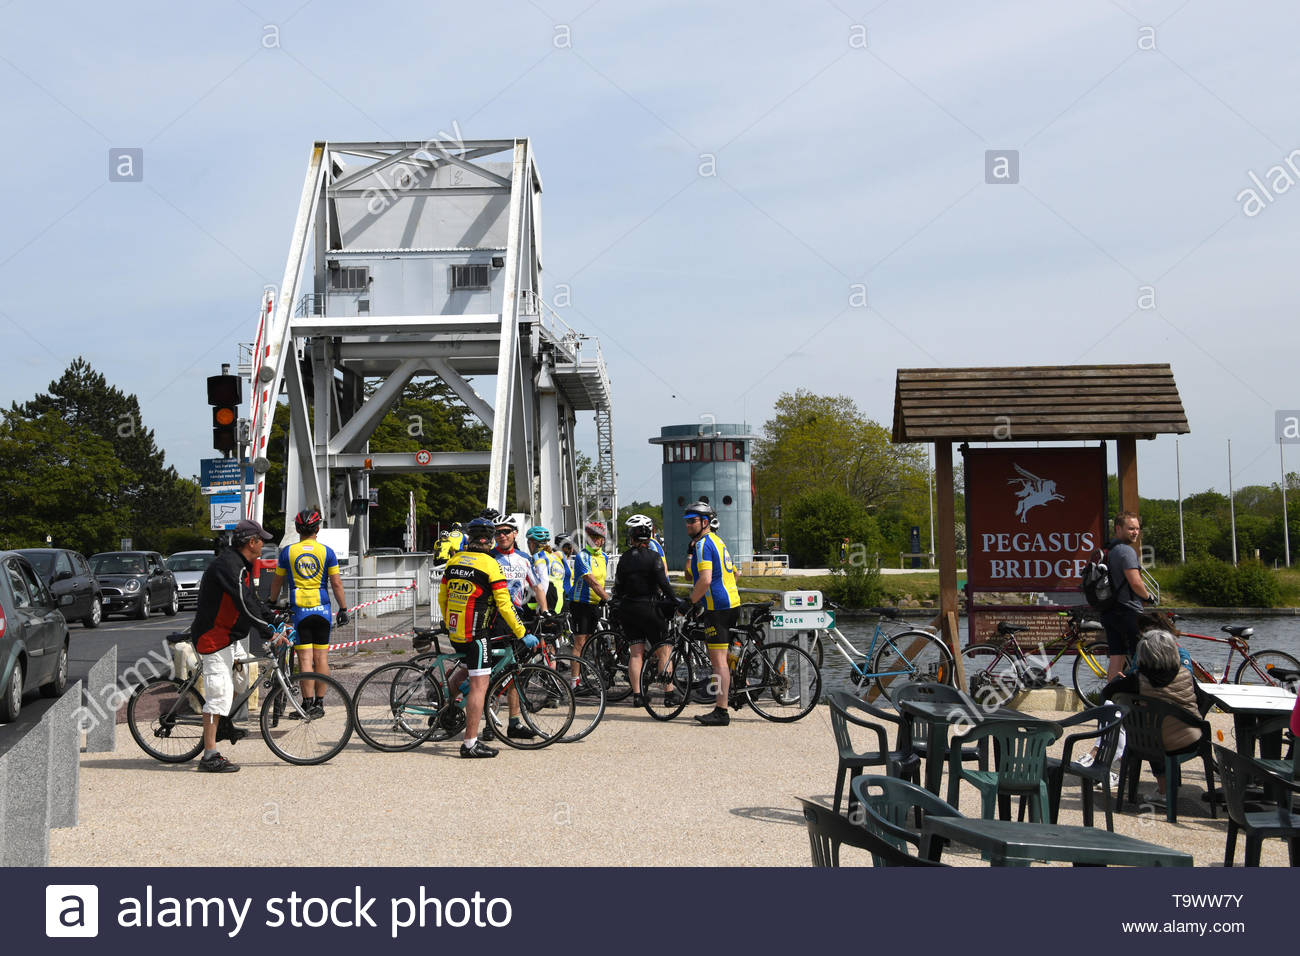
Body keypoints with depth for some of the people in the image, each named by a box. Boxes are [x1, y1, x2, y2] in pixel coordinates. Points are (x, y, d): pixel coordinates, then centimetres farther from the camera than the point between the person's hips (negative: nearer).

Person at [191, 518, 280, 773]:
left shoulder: (241, 565, 15)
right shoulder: (229, 565, -20)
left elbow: (253, 600, 22)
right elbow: (245, 604, -26)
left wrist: (276, 623, 17)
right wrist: (270, 632, -26)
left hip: (229, 637, 11)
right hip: (215, 638, -11)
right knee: (219, 692, -11)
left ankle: (224, 724, 29)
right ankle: (210, 756, -10)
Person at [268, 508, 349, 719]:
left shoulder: (287, 551, 2)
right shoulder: (326, 551, 0)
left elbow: (277, 582, 9)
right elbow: (336, 584, -1)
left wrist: (272, 603, 24)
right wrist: (343, 608, 5)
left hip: (299, 609, 0)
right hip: (321, 609, 0)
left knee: (305, 659, -1)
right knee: (321, 657, 6)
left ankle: (308, 704, -2)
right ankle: (319, 704, 10)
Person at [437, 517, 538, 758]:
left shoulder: (453, 561, 9)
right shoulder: (490, 564, -11)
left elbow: (442, 598, 16)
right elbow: (504, 605, -13)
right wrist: (523, 634, -5)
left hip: (455, 633, 7)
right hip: (476, 634, -7)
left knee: (468, 669, 31)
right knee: (479, 684, -5)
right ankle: (470, 744, -6)